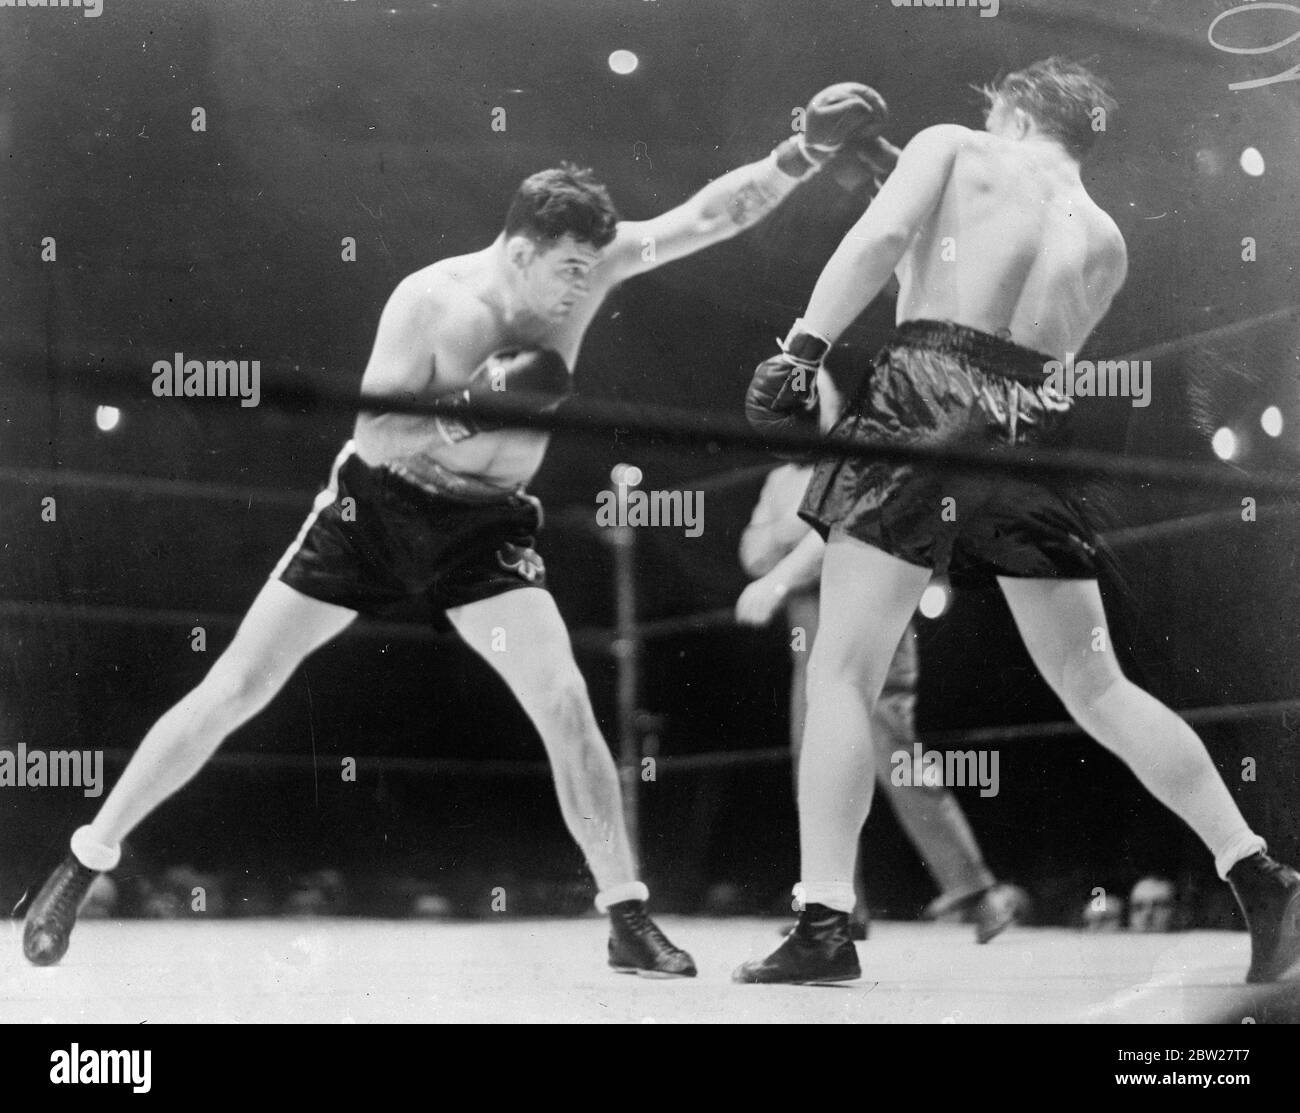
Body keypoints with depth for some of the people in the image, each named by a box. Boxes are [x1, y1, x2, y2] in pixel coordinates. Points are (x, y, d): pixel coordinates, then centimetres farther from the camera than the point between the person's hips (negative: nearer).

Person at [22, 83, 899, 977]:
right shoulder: (431, 300, -23)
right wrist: (468, 417, -38)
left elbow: (711, 215, -17)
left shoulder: (589, 264, -13)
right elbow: (375, 439, -24)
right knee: (236, 688, -1)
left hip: (484, 521, 3)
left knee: (564, 700, -14)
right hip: (375, 504, -3)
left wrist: (805, 155, -28)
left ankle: (628, 918, -5)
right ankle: (84, 864, 10)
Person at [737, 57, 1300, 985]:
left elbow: (882, 236, -6)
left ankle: (826, 925, -12)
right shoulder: (1104, 245, 24)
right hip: (1035, 428, 4)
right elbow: (1047, 349, 18)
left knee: (843, 672, -2)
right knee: (1096, 689, 14)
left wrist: (803, 346, -12)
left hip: (922, 401, -4)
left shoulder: (955, 147, 13)